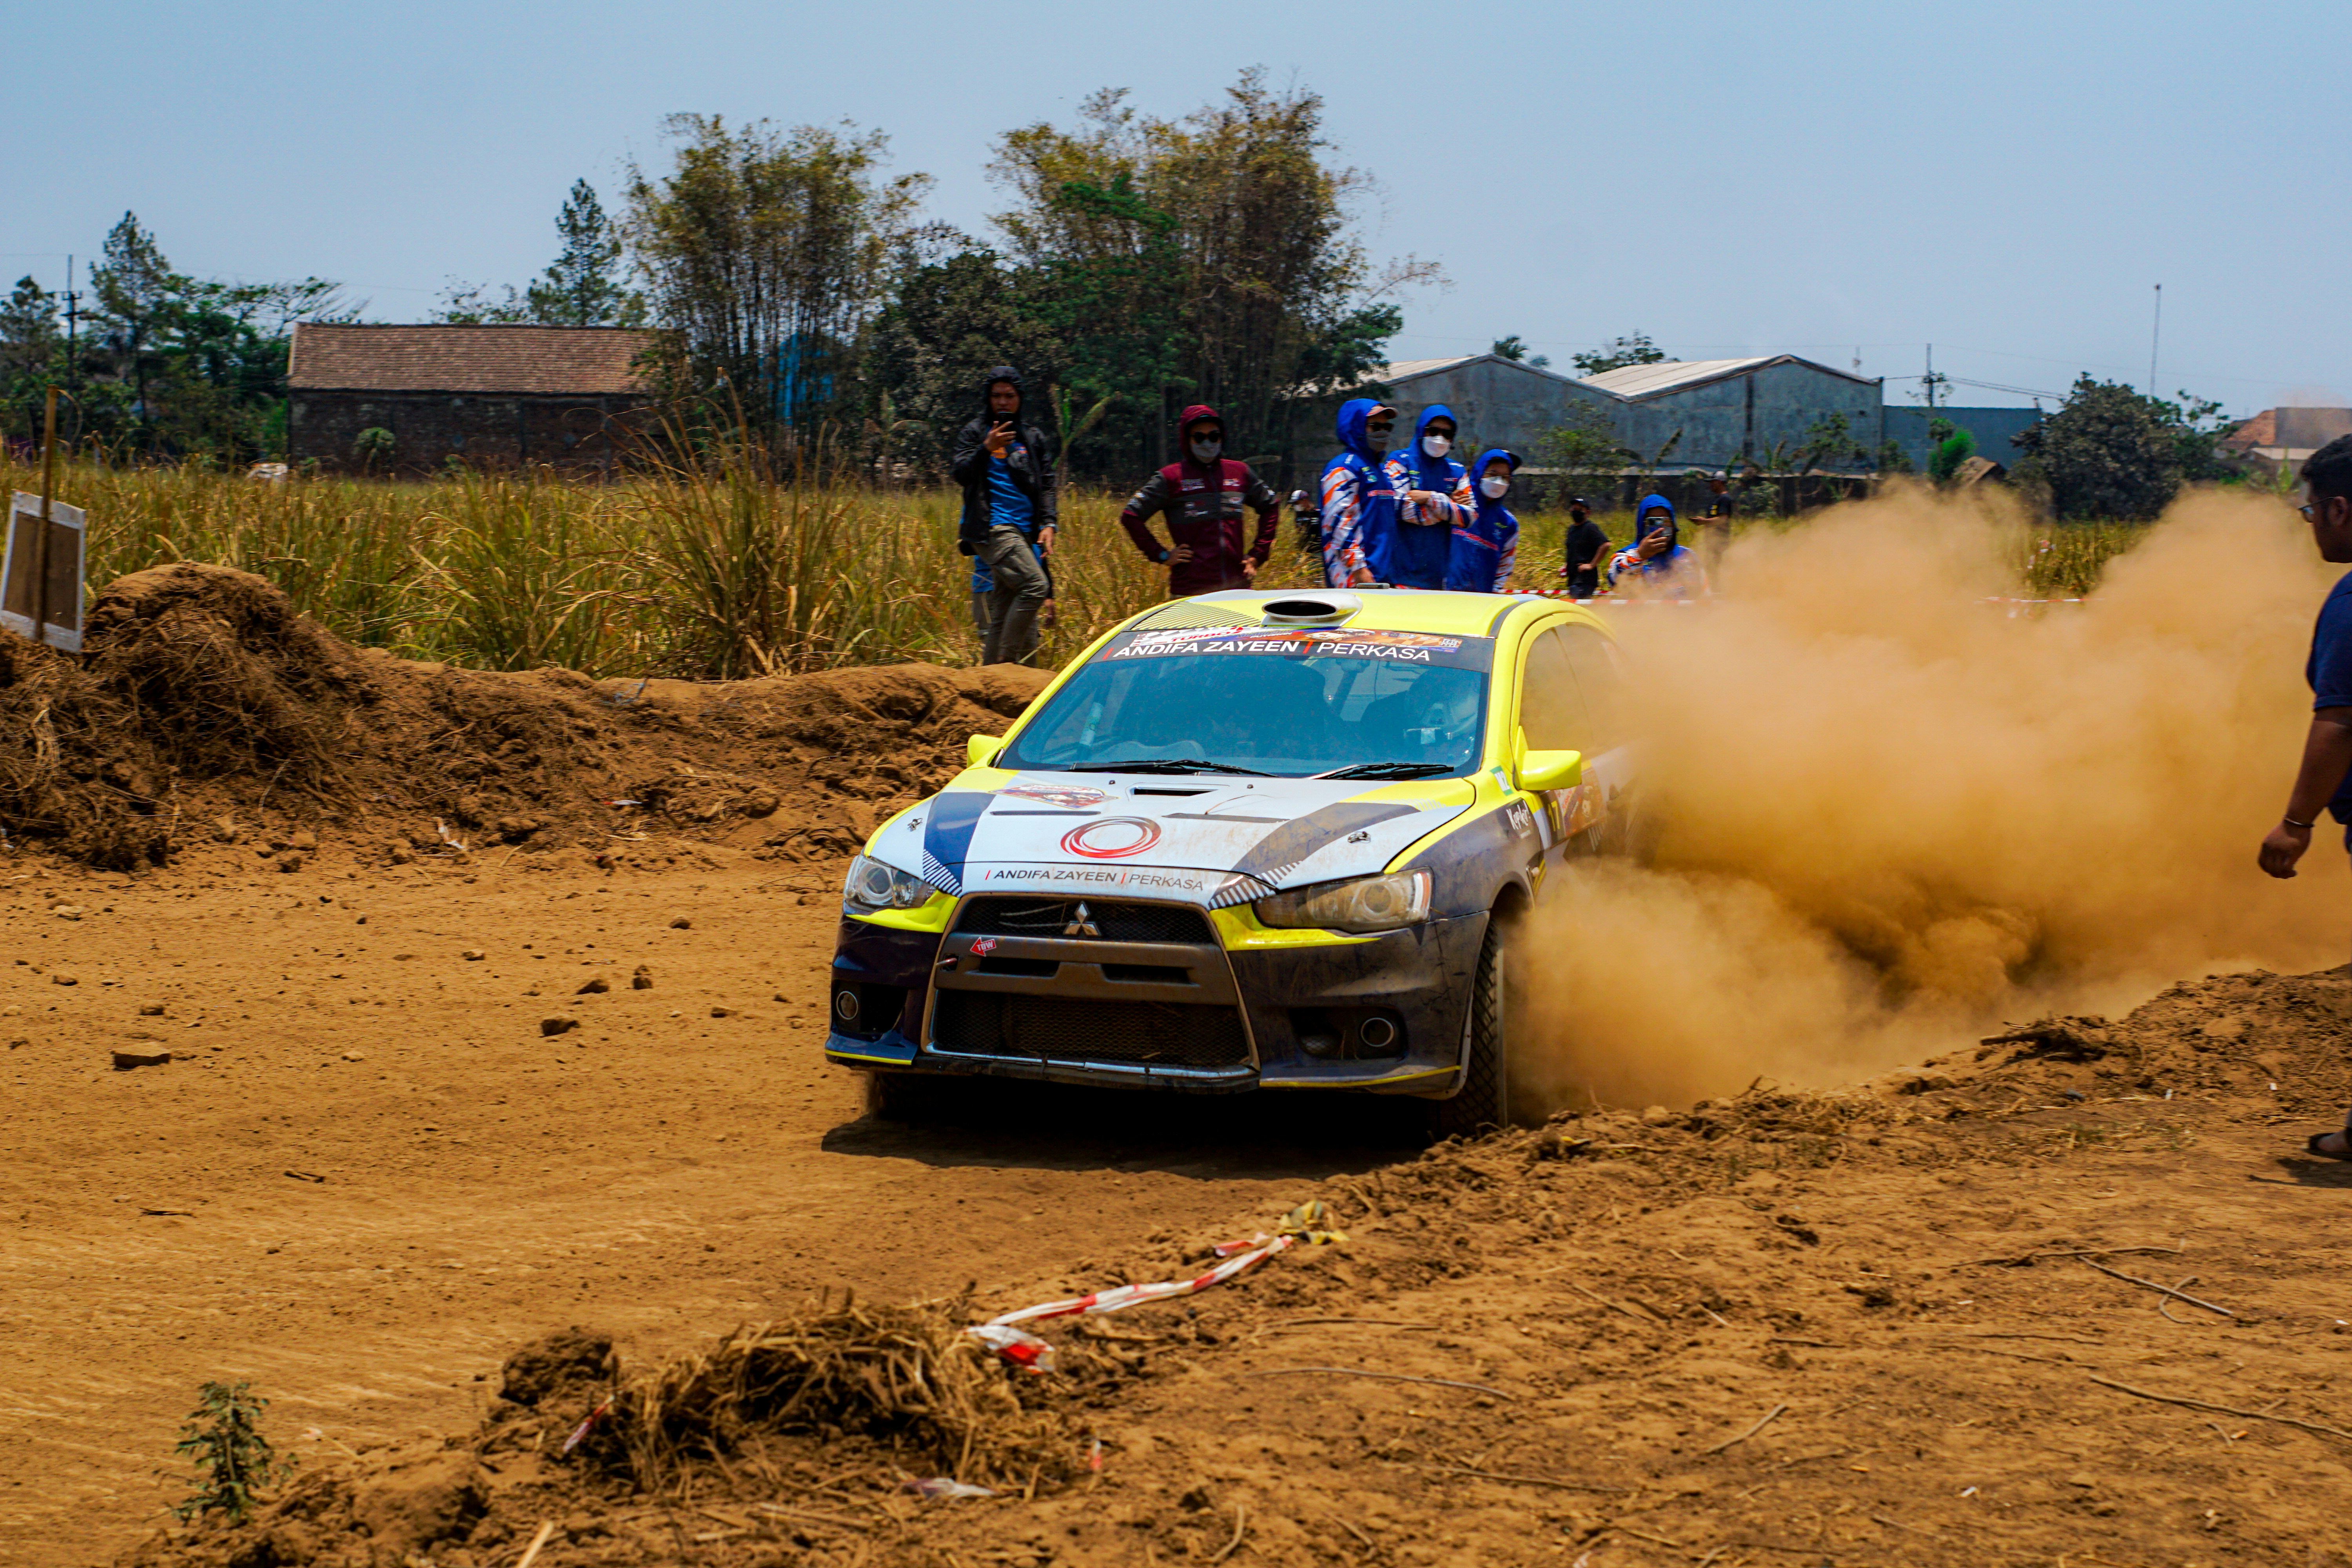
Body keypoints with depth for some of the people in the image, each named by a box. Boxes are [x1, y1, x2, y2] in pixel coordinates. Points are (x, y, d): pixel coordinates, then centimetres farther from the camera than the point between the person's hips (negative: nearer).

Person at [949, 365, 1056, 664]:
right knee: (1035, 585, -24)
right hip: (993, 527, -6)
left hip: (1024, 532, 6)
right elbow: (961, 474, -6)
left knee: (1003, 617, 3)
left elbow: (1046, 485, 19)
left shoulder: (1033, 438, 20)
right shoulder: (974, 433, 7)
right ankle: (1006, 662, -20)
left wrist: (1048, 524, 5)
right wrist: (987, 448, -20)